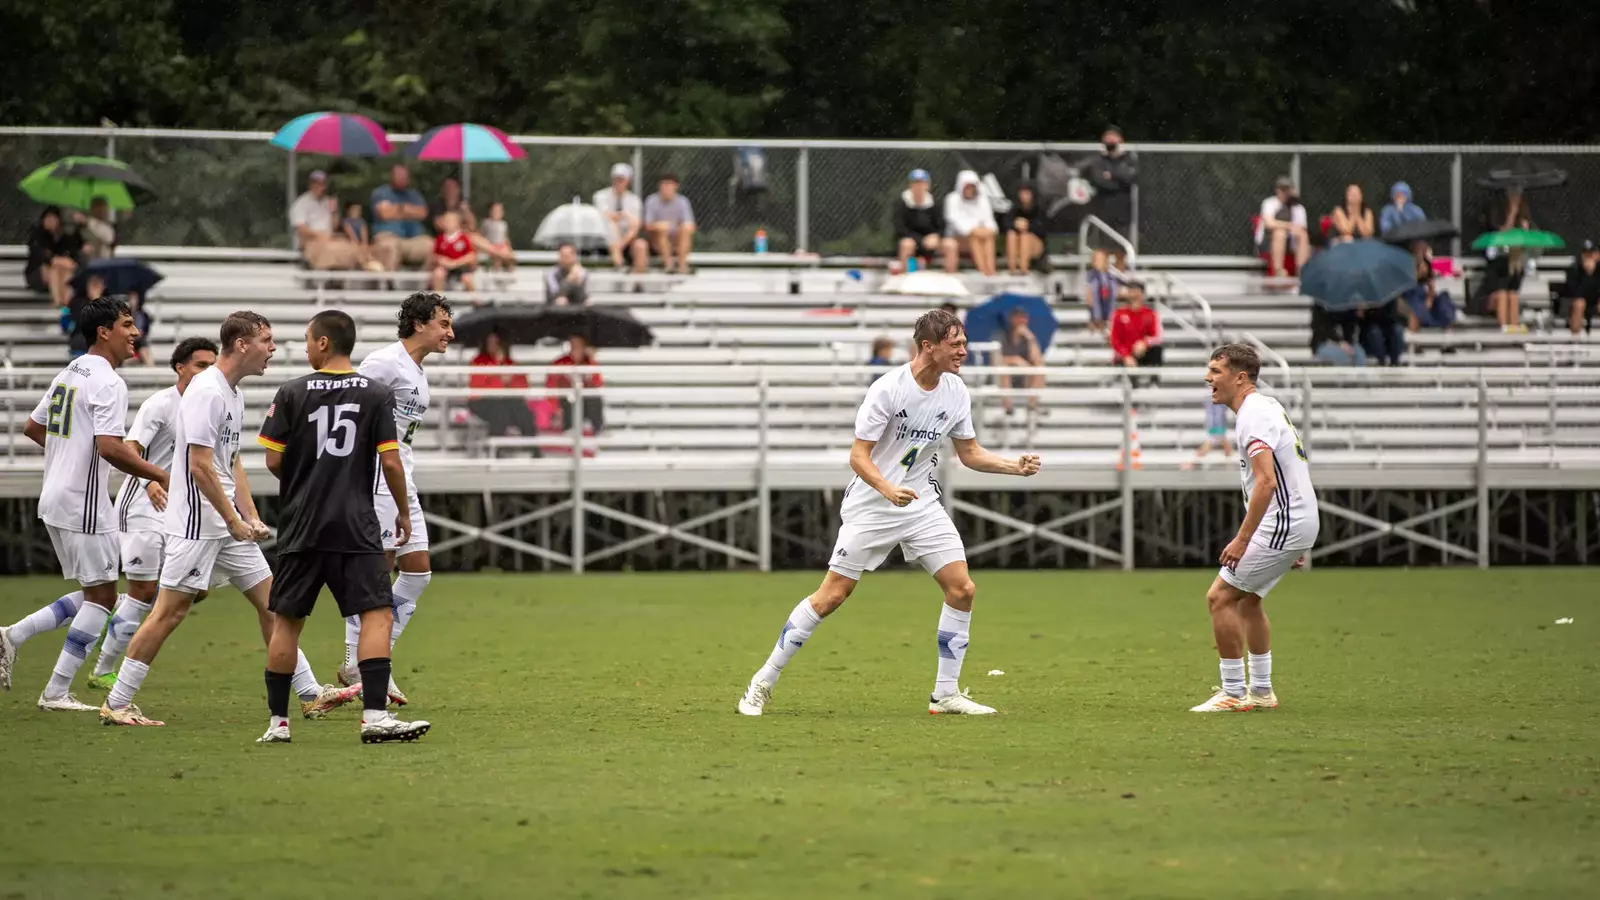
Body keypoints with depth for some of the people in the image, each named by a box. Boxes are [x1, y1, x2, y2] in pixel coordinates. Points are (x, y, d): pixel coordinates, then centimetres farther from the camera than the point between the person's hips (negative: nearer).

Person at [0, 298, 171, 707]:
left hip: (55, 500, 9)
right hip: (84, 502, -9)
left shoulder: (68, 374, 14)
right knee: (101, 595, -1)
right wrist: (158, 475, -17)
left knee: (94, 595, 16)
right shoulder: (107, 382, -15)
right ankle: (56, 692, -1)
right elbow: (109, 447, -25)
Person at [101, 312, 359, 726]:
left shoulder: (233, 394, 14)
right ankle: (116, 704, -1)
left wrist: (252, 519, 12)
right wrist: (233, 521, -16)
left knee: (269, 599, 9)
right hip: (195, 524, -10)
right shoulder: (206, 392, -17)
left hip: (228, 523, 10)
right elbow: (200, 466, -20)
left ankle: (309, 695, 13)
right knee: (170, 611, -7)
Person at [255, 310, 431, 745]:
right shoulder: (377, 395, -1)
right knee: (377, 613, -4)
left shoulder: (292, 393, 0)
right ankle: (375, 715, -18)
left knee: (287, 619, 11)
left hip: (301, 528, 2)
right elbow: (391, 463, -4)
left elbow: (273, 460, -1)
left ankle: (277, 721, 15)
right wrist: (403, 512, 10)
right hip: (356, 528, -2)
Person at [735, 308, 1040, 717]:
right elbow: (859, 456, -17)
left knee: (962, 589, -5)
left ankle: (946, 693, 6)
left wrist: (1014, 466, -2)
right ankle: (763, 682, 4)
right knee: (832, 594, -7)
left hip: (922, 505, 6)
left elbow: (969, 453, 13)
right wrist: (888, 489, -34)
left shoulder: (955, 392, 0)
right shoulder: (888, 389, -19)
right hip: (871, 506, -6)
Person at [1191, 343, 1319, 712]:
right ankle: (1261, 692, 26)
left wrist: (1242, 539, -29)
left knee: (1220, 596, -8)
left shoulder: (1254, 415, -17)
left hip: (1282, 524, -11)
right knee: (1247, 597, 22)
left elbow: (1266, 481, -28)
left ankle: (1233, 693, -5)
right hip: (1297, 522, 11)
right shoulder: (1266, 407, 16)